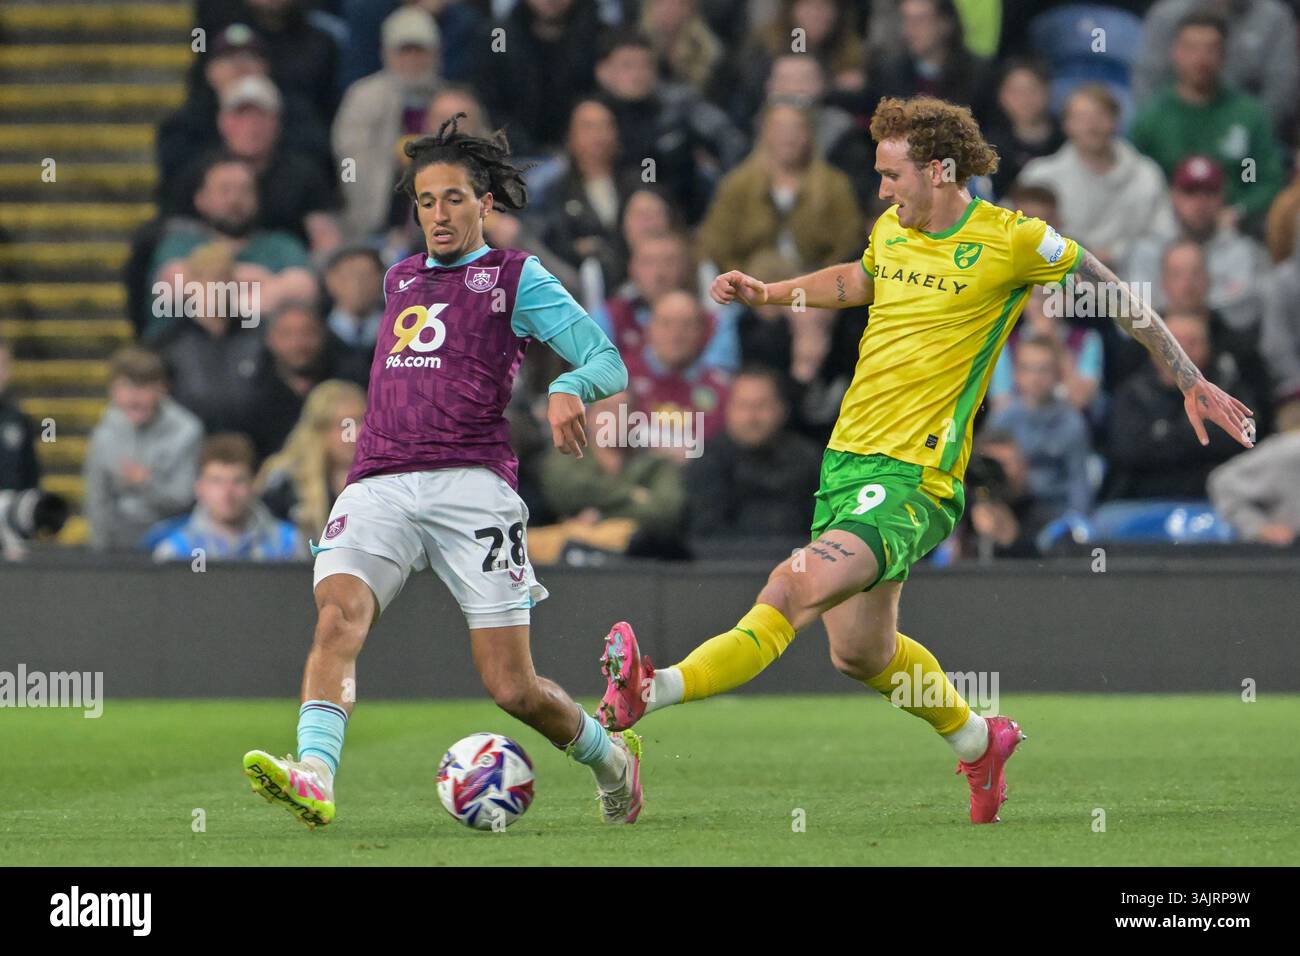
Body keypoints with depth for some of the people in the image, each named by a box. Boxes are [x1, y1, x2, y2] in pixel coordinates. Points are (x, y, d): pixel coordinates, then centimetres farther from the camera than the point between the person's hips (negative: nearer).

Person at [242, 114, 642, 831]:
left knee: (512, 687, -6)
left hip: (471, 485, -4)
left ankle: (610, 758, 24)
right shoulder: (399, 280, 25)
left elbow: (608, 363, 1)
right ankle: (313, 775, -45)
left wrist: (568, 389, -20)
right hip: (378, 488, 4)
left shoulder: (517, 278, 9)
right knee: (338, 612, -27)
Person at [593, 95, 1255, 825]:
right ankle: (979, 742, 41)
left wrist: (1193, 384, 8)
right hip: (846, 457, 8)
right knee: (860, 652, 18)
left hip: (914, 478, -8)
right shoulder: (892, 229, 10)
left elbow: (1119, 297, 3)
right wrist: (768, 293, 22)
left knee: (795, 589, -27)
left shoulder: (1010, 241, -8)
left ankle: (652, 691, -41)